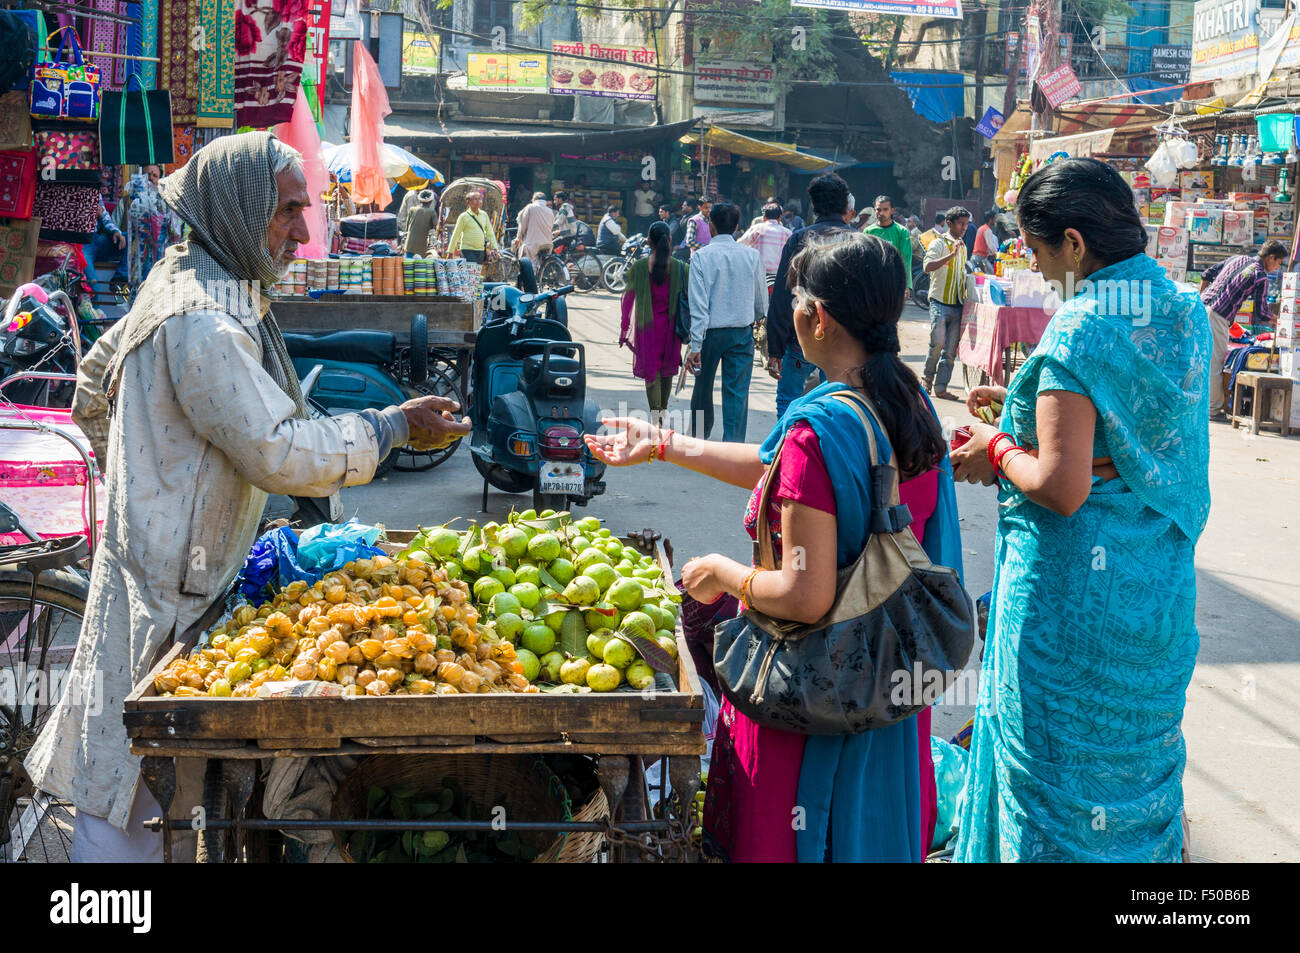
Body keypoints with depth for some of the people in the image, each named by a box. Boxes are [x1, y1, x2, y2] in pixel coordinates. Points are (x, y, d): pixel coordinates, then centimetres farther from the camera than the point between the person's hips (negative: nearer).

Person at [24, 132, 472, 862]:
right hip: (175, 577, -10)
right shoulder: (202, 323, -23)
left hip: (164, 550, 11)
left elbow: (99, 374, 24)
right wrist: (392, 428, -16)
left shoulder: (186, 284, 11)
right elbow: (280, 454, -25)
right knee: (137, 780, -3)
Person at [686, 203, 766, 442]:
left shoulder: (701, 257, -10)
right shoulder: (751, 256, -2)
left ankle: (699, 436, 35)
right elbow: (762, 302, 8)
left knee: (703, 387, 17)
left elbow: (698, 304, -14)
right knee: (738, 391, 1)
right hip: (742, 332, 1)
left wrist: (696, 345, -13)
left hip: (711, 332, -1)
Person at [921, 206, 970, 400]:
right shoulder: (939, 244, -3)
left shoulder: (963, 247, 20)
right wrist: (952, 254, -24)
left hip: (957, 304, 6)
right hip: (940, 303, -6)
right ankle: (927, 379, 8)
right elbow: (928, 267, -20)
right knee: (938, 343, -14)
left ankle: (941, 388, 4)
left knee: (951, 349, 1)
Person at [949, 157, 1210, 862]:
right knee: (1142, 749, 22)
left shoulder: (1078, 332, -21)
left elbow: (1063, 489, -25)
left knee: (1056, 758, 7)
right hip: (1161, 586, 8)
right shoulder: (1185, 312, 3)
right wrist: (1029, 407, 14)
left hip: (1075, 587, -8)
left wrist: (999, 450, -7)